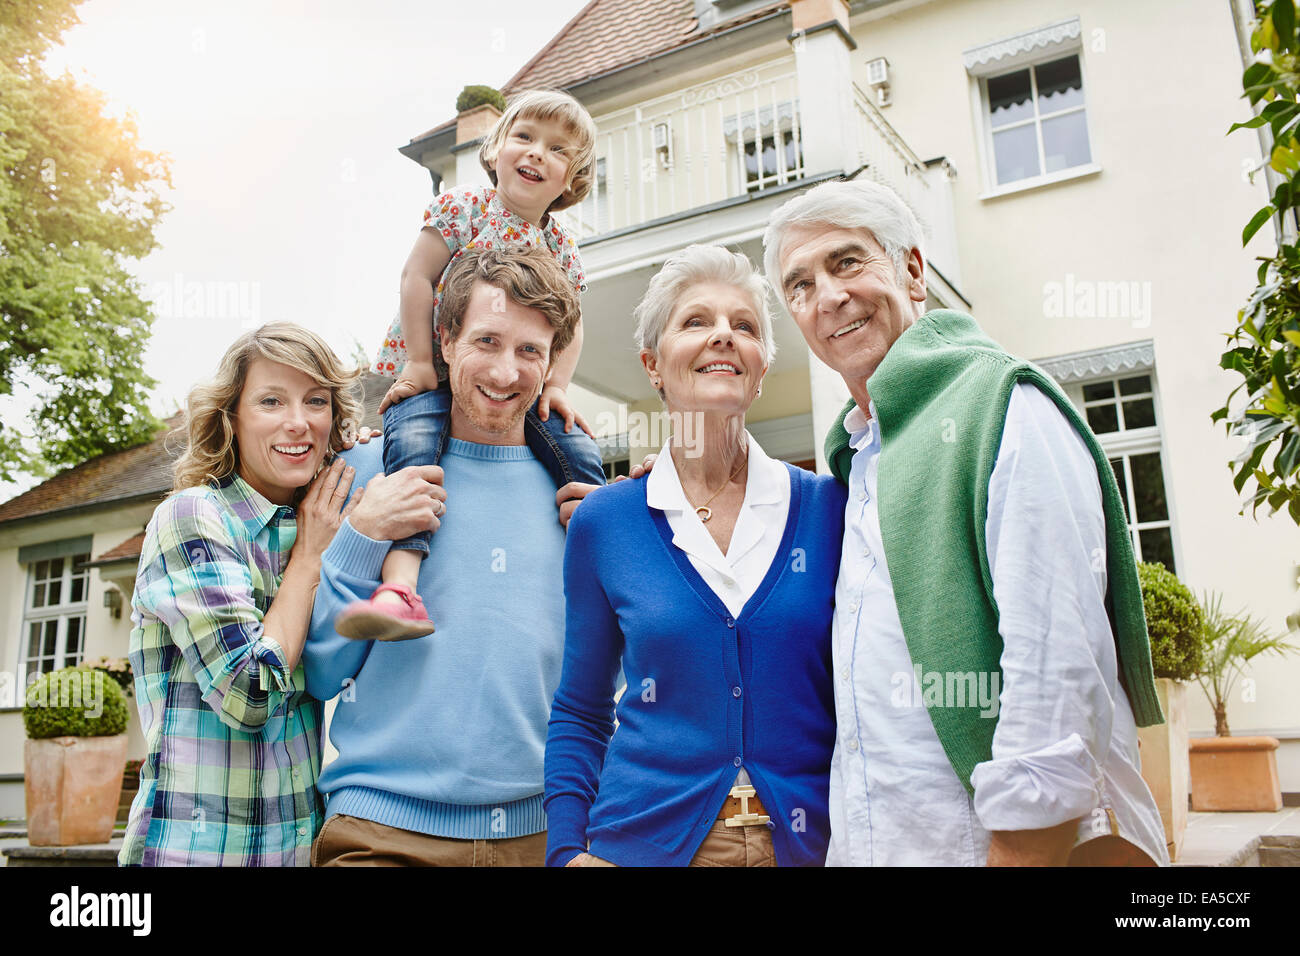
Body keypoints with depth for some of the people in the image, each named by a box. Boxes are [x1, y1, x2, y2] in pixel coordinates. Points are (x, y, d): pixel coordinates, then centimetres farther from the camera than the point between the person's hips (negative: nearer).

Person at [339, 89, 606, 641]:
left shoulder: (562, 249, 8)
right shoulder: (464, 208, -3)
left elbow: (570, 326, 12)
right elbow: (417, 277, -6)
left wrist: (556, 384, -4)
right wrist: (419, 363, -12)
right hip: (431, 372, -4)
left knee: (580, 456, -12)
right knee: (413, 448, -31)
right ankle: (399, 587, -41)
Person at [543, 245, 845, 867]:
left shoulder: (826, 508, -2)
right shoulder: (603, 520, -3)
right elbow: (579, 714, 5)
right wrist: (568, 849, -6)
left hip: (806, 839, 1)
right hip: (645, 840, 0)